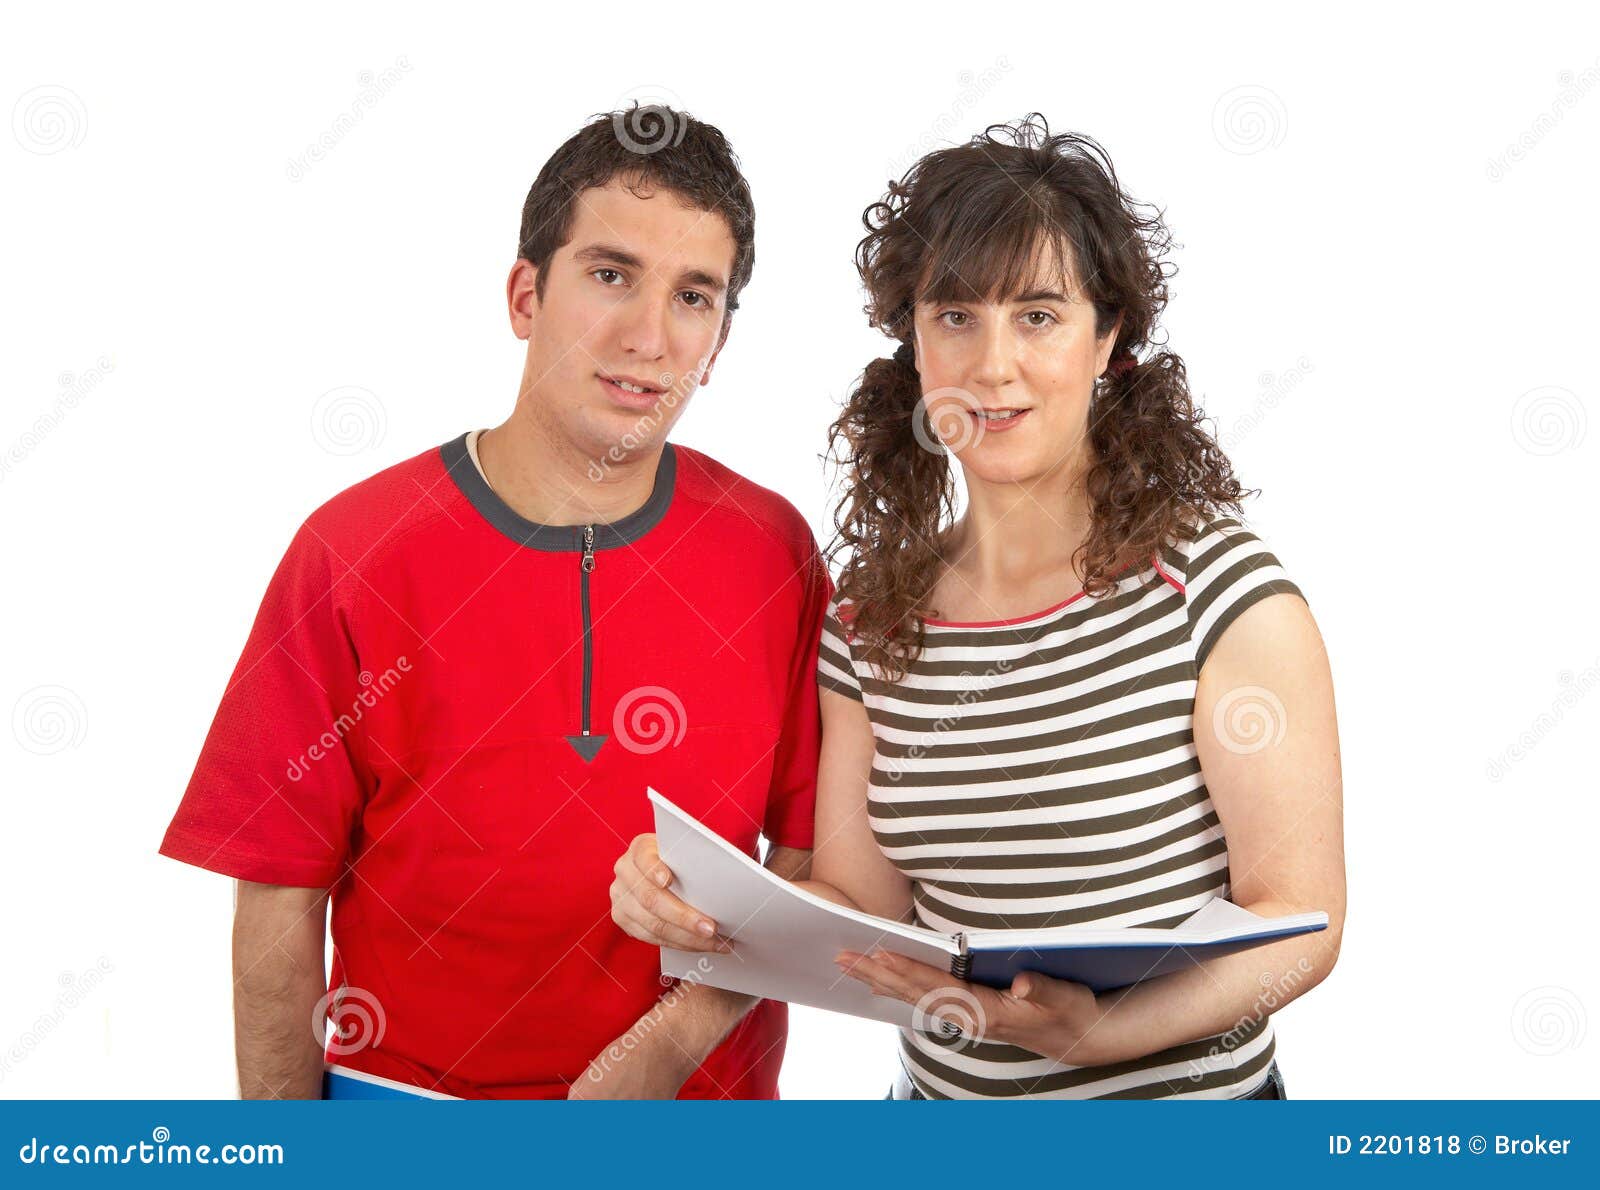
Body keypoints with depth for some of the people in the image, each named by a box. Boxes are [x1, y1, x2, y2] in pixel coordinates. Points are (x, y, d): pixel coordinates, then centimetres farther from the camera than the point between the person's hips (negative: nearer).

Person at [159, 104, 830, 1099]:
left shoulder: (772, 551, -8)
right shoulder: (354, 553, -13)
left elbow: (812, 856, -3)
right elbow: (281, 898, -9)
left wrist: (673, 1041, -15)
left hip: (705, 1092, 1)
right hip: (408, 1083, -1)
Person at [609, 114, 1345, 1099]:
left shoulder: (1221, 592, -9)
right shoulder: (873, 621, 3)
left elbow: (1300, 918, -9)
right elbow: (861, 908, 6)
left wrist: (1095, 1029, -24)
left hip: (1176, 1092, -2)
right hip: (943, 1089, 3)